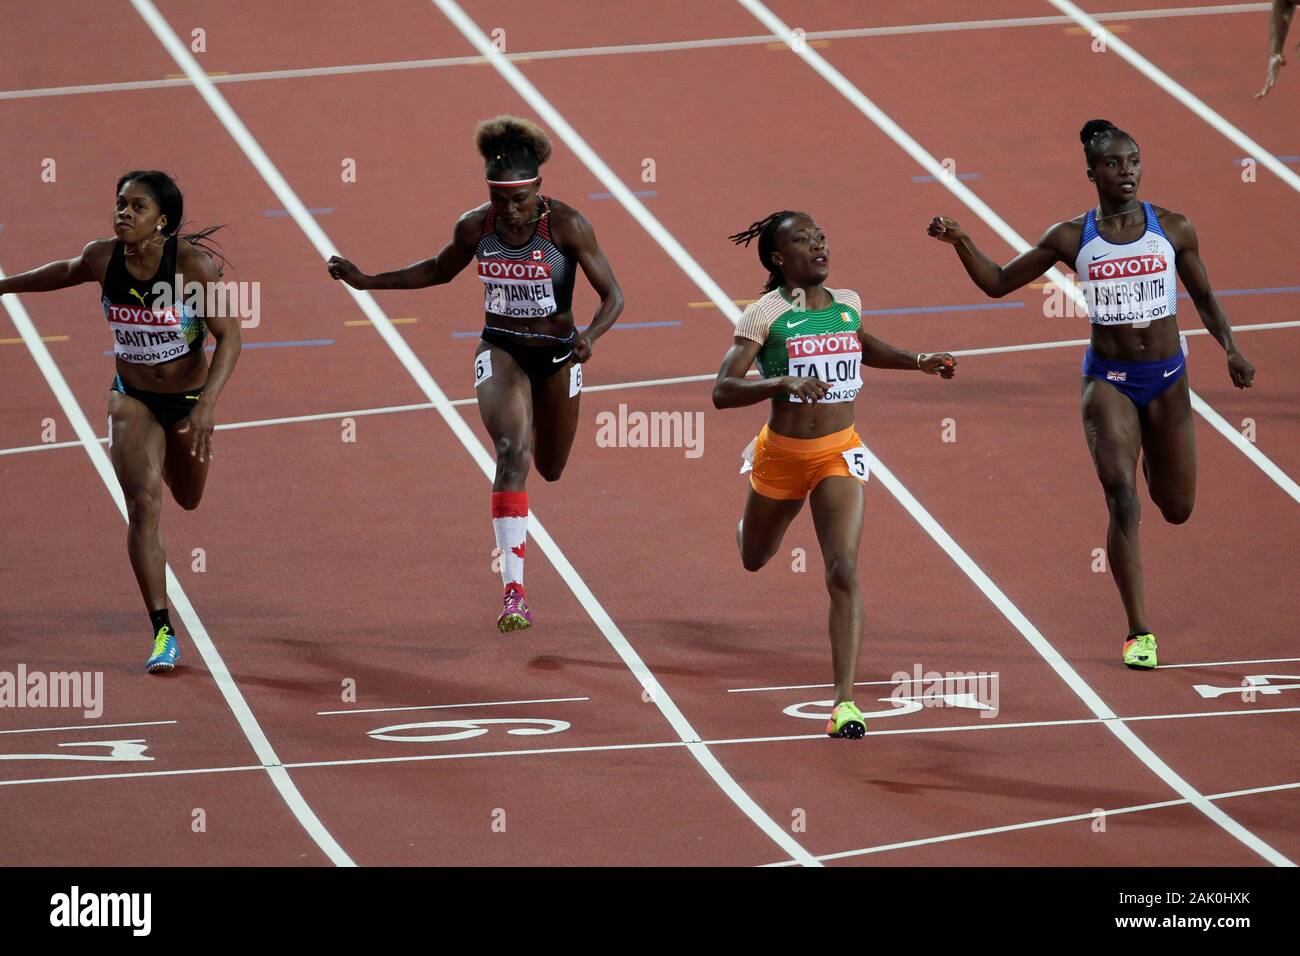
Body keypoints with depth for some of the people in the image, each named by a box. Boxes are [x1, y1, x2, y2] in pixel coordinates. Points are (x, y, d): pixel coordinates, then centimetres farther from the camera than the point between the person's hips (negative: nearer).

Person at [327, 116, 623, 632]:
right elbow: (440, 270, 10)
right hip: (500, 350, 0)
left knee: (550, 468, 18)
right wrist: (368, 281, 4)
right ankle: (514, 594, -31)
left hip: (557, 355, 0)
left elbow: (612, 295, -18)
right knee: (512, 453, -23)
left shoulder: (567, 226, -21)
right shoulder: (474, 227, -12)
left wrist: (590, 336, -38)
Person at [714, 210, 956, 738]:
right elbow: (722, 392, -21)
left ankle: (845, 700, -17)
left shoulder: (847, 304, 1)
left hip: (839, 454, 1)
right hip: (781, 452, -1)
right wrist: (784, 383, -36)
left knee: (843, 573, -16)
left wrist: (917, 361, 12)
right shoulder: (766, 314, -13)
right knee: (754, 557, 24)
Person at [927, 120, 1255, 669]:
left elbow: (1203, 296, 10)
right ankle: (1139, 633, -11)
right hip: (1108, 379, -2)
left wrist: (1230, 349, -5)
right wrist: (961, 243, -10)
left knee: (1177, 509, 11)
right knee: (1123, 503, -16)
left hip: (1167, 377, 2)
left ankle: (1152, 455, 51)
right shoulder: (1072, 238, -3)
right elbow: (999, 283, 5)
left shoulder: (1173, 229, -2)